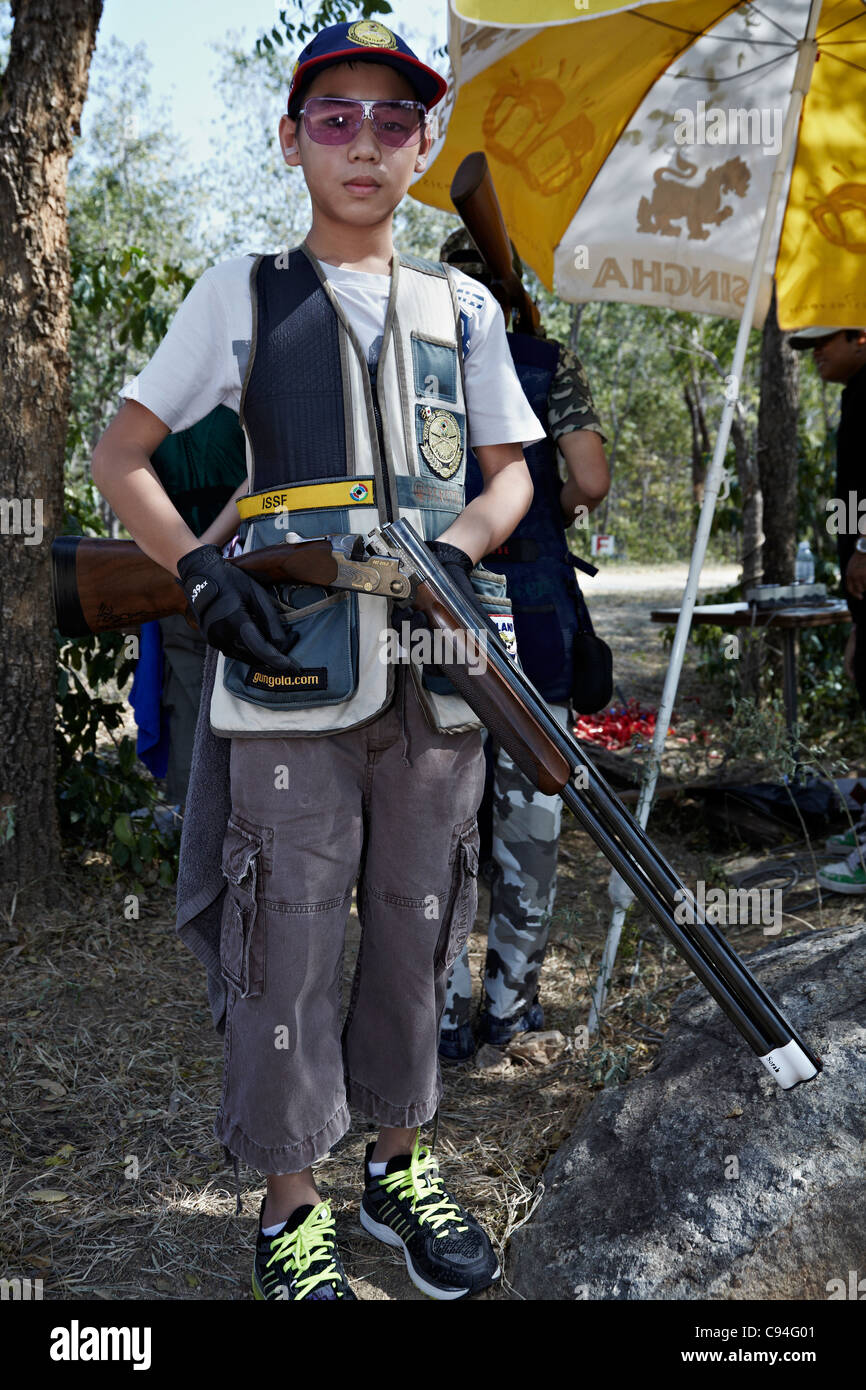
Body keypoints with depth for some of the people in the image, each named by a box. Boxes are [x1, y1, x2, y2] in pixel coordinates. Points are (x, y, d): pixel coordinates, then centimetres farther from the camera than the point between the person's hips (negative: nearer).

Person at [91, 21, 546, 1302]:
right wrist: (202, 574, -9)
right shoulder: (244, 293, 9)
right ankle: (291, 1211, 19)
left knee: (418, 932, 11)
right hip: (293, 673, -3)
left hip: (439, 676, 3)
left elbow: (510, 475, 17)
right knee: (289, 941, 1)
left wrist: (458, 548, -6)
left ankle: (402, 1165, 31)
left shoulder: (464, 306, 16)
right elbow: (120, 455, 8)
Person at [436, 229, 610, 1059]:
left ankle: (447, 1011, 11)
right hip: (533, 615, -1)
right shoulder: (546, 362, 1)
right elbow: (591, 482, -8)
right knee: (529, 805, 8)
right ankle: (512, 1000, 17)